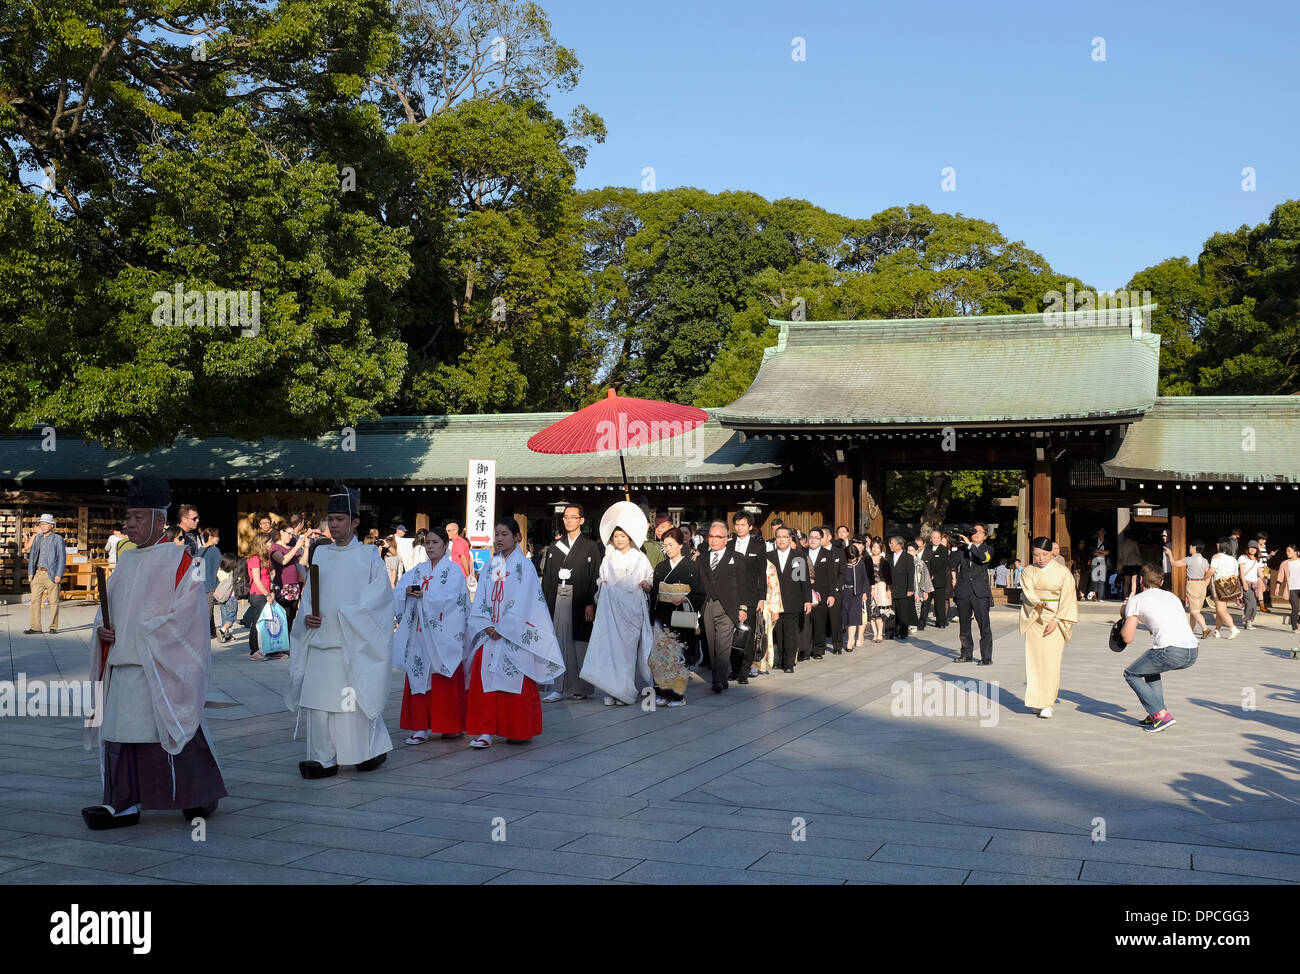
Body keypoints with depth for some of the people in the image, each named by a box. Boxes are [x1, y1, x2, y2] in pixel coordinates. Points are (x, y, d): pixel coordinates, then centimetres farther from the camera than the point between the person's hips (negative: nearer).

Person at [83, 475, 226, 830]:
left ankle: (200, 797, 12)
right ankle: (124, 804, 12)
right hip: (121, 663, 7)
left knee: (172, 729, -3)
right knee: (120, 732, 6)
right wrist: (102, 627, 2)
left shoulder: (178, 559, -5)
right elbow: (109, 603, 22)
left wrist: (146, 633, -15)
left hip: (160, 665, -7)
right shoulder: (127, 560, 16)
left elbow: (186, 610, -12)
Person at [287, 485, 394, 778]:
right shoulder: (321, 555, 14)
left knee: (355, 697, -2)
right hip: (320, 640, 5)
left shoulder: (369, 556, 0)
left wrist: (346, 614, -14)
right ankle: (324, 760, 7)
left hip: (353, 643, -4)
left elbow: (378, 597, -5)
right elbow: (308, 593, 15)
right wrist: (307, 616, -4)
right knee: (318, 700, 1)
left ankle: (374, 750, 17)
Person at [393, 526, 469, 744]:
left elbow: (448, 597, -14)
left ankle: (452, 725, 7)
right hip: (420, 633, 5)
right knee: (418, 678, 2)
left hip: (443, 635, -5)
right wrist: (408, 592, -14)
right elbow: (398, 591, 7)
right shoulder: (419, 569, 15)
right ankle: (421, 727, 5)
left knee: (445, 682, -3)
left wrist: (422, 595, -12)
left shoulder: (453, 570, 0)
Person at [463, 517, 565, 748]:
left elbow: (522, 602, -10)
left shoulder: (524, 565, -3)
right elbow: (480, 600, 8)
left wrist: (502, 628, -13)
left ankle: (520, 731, 10)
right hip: (489, 634, 5)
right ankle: (485, 732, 0)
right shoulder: (490, 566, 12)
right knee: (483, 681, -2)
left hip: (515, 634, -5)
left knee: (516, 683, -2)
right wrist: (486, 625, -7)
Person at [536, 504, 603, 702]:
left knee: (579, 644, 1)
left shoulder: (591, 546, 1)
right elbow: (546, 578, 12)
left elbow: (596, 576, -5)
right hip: (557, 600, 4)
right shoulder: (554, 547, 13)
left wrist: (591, 604, -13)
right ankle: (558, 688, 7)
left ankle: (581, 687, 11)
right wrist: (544, 604, 4)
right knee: (558, 643, 1)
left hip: (579, 601, -4)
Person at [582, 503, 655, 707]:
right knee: (609, 647, -8)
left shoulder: (640, 558, 8)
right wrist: (602, 585, -2)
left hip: (633, 608, -2)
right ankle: (611, 691, -6)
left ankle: (626, 690, 2)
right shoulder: (608, 559, 14)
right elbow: (601, 580, 19)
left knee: (628, 648, -4)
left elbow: (650, 581, 10)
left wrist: (647, 584, -11)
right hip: (611, 608, 2)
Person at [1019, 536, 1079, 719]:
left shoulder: (1063, 572, -2)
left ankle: (1047, 705, -6)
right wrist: (1040, 604, -25)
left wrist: (1056, 620, -12)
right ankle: (1037, 701, 10)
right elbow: (1028, 594, -5)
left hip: (1055, 621, -3)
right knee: (1034, 660, 1)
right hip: (1034, 620, 3)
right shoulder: (1028, 572, 6)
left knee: (1051, 661, -8)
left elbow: (1067, 599, -4)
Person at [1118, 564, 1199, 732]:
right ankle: (1156, 713, 23)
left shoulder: (1136, 600, 10)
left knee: (1131, 674, 15)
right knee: (1150, 666, 33)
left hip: (1171, 652, -7)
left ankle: (1162, 715, 1)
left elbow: (1128, 638, 8)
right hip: (1192, 654, 7)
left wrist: (1125, 618, 26)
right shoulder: (1172, 596, 27)